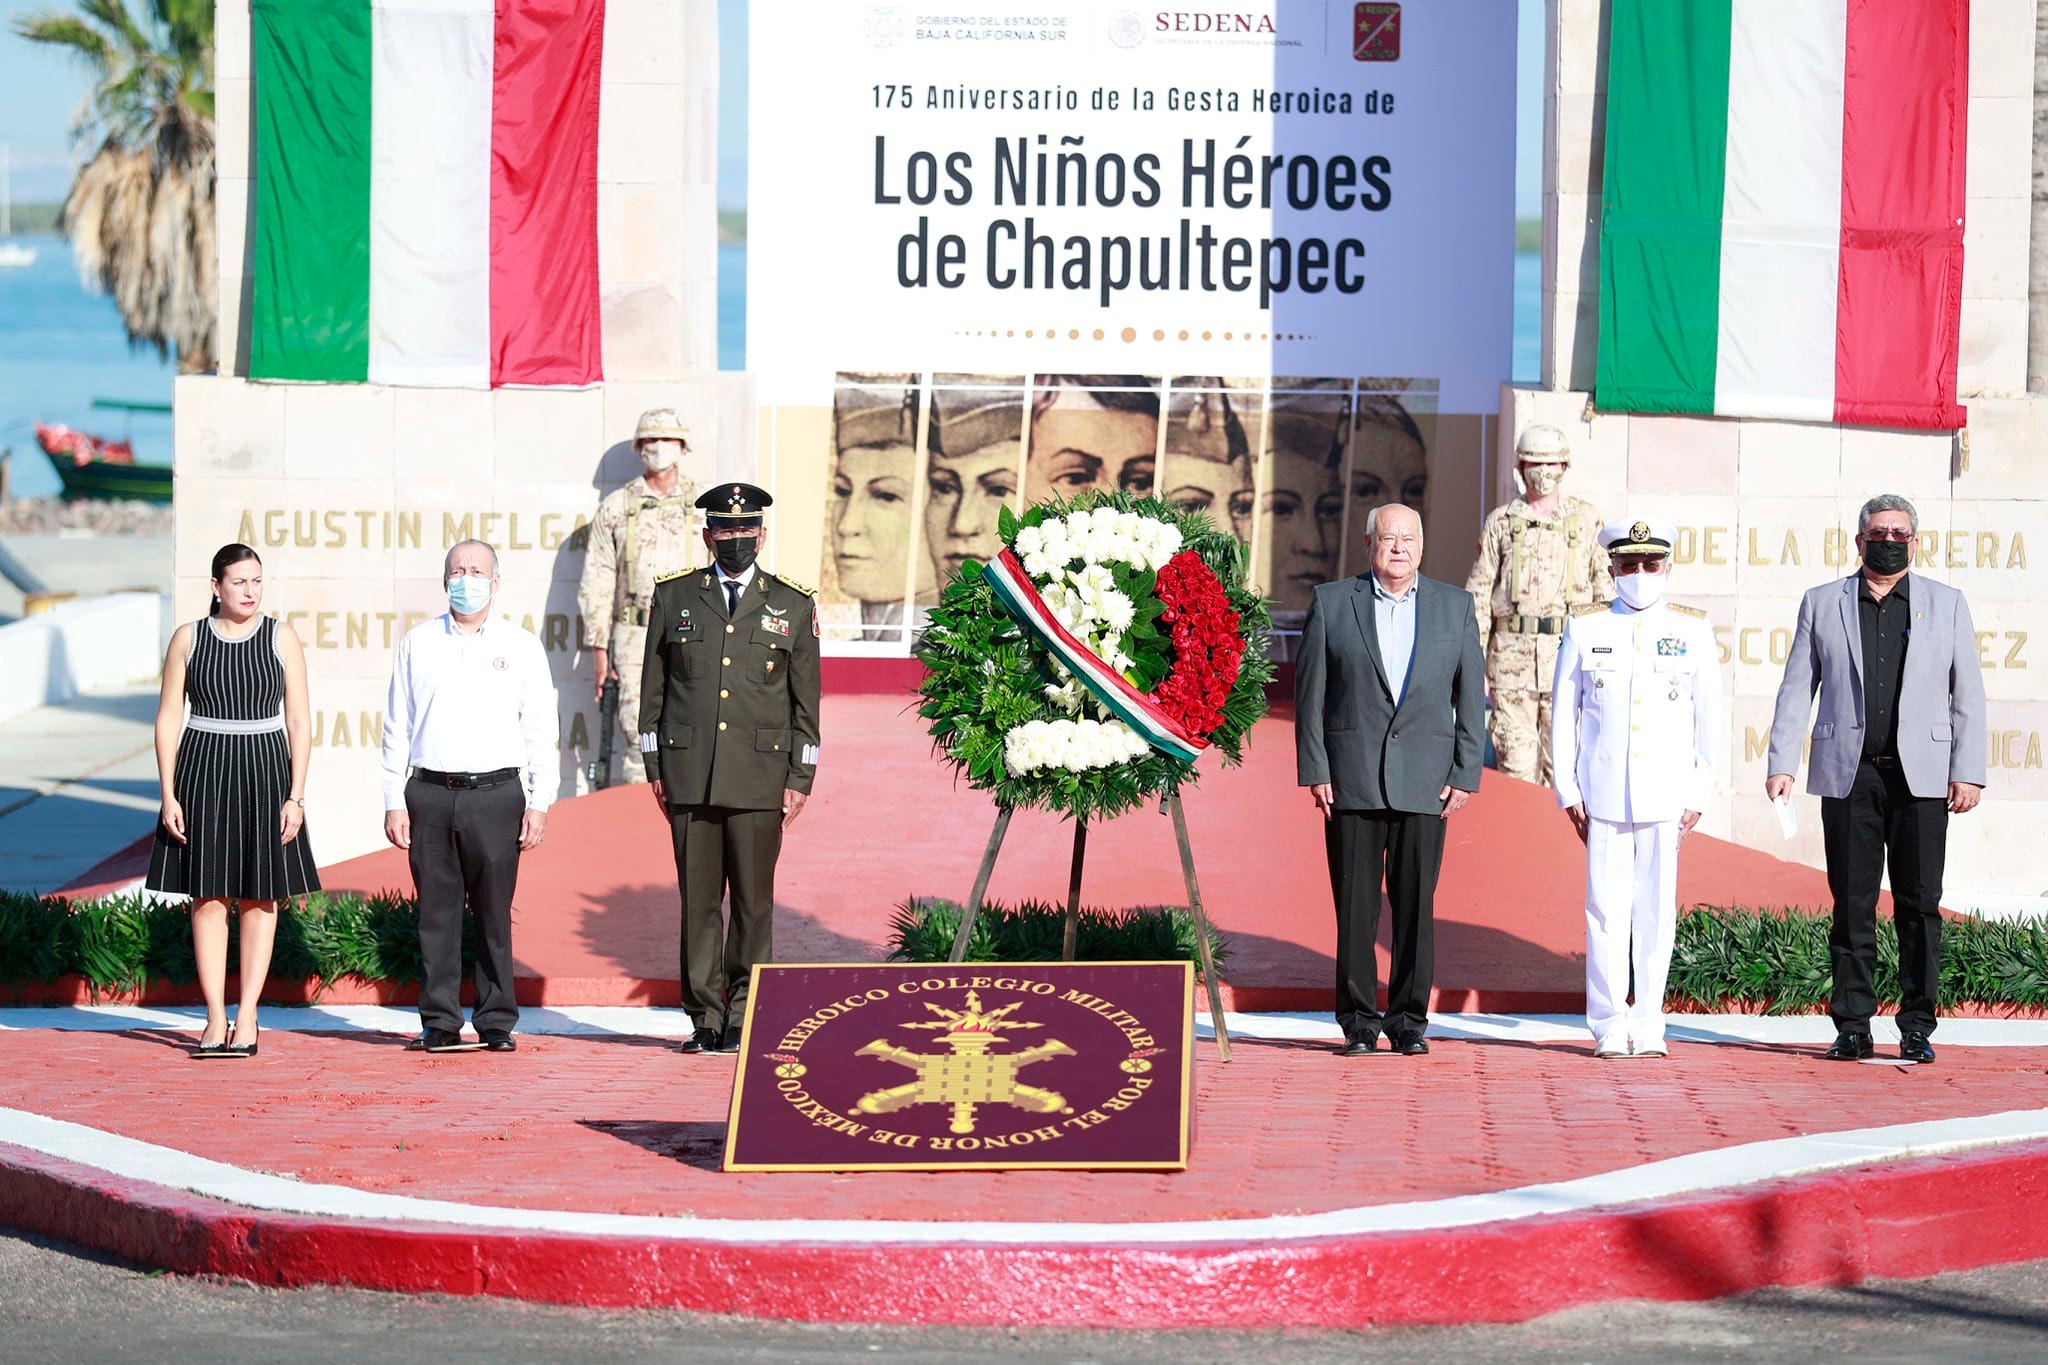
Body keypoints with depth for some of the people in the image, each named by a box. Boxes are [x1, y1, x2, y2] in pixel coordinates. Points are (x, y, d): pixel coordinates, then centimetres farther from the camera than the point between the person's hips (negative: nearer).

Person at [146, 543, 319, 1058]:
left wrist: (296, 797, -5)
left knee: (260, 898, 0)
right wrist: (168, 795, -2)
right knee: (208, 897, -1)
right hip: (203, 771, 0)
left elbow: (299, 722, 2)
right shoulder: (188, 639, 3)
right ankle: (215, 1020, 2)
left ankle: (247, 1016, 5)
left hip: (264, 772, 0)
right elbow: (168, 718, 4)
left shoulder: (282, 638, 3)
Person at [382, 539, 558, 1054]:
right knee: (436, 912, 1)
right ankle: (440, 1024, 6)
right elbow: (397, 728, 11)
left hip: (496, 793, -1)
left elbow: (541, 731, 6)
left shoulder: (521, 645, 7)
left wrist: (539, 804, -1)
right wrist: (394, 803, 4)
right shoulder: (417, 643, 10)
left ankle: (496, 1022, 6)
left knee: (494, 913, 0)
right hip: (430, 794, 1)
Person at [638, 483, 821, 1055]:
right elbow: (653, 689, 11)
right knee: (697, 901, 1)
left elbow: (806, 702, 8)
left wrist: (800, 778, 2)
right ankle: (705, 1020, 7)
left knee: (753, 902, -1)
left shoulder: (793, 606, 8)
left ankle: (743, 1021, 5)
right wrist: (654, 767, 5)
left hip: (760, 778, -1)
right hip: (689, 776, 1)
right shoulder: (674, 597, 10)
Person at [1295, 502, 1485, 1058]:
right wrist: (1314, 771, -4)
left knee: (1416, 903, 0)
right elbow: (1309, 693, 4)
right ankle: (1359, 1023, 7)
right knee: (1355, 905, 0)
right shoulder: (1331, 603, 5)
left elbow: (1470, 697, 8)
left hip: (1424, 781, 1)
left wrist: (1465, 776, 0)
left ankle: (1409, 1022, 7)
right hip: (1351, 777, -1)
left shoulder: (1454, 606, 8)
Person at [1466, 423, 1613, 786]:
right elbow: (1478, 597, 9)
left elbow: (1606, 592, 10)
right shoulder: (1501, 522, 9)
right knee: (1515, 761, -2)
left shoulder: (1587, 520, 9)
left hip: (1569, 650, 0)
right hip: (1512, 654, 0)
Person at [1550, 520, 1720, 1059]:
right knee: (1607, 908, -2)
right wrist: (1568, 790, 2)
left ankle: (1648, 1027, 9)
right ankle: (1610, 1028, 4)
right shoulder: (1584, 628, 5)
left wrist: (1698, 796, 4)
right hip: (1603, 793, -1)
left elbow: (1708, 719, 9)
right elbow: (1563, 713, 7)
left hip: (1666, 795, 1)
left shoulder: (1693, 630, 7)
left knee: (1657, 909, 2)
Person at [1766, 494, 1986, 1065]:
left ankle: (1917, 1027, 4)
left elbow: (1967, 694, 8)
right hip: (1848, 775, 0)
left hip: (1921, 776, 0)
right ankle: (1852, 1027, 4)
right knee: (1852, 905, 0)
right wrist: (1781, 764, 0)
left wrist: (1969, 773, -1)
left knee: (1920, 904, -2)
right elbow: (1796, 689, 10)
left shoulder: (1947, 604, 11)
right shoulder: (1822, 603, 12)